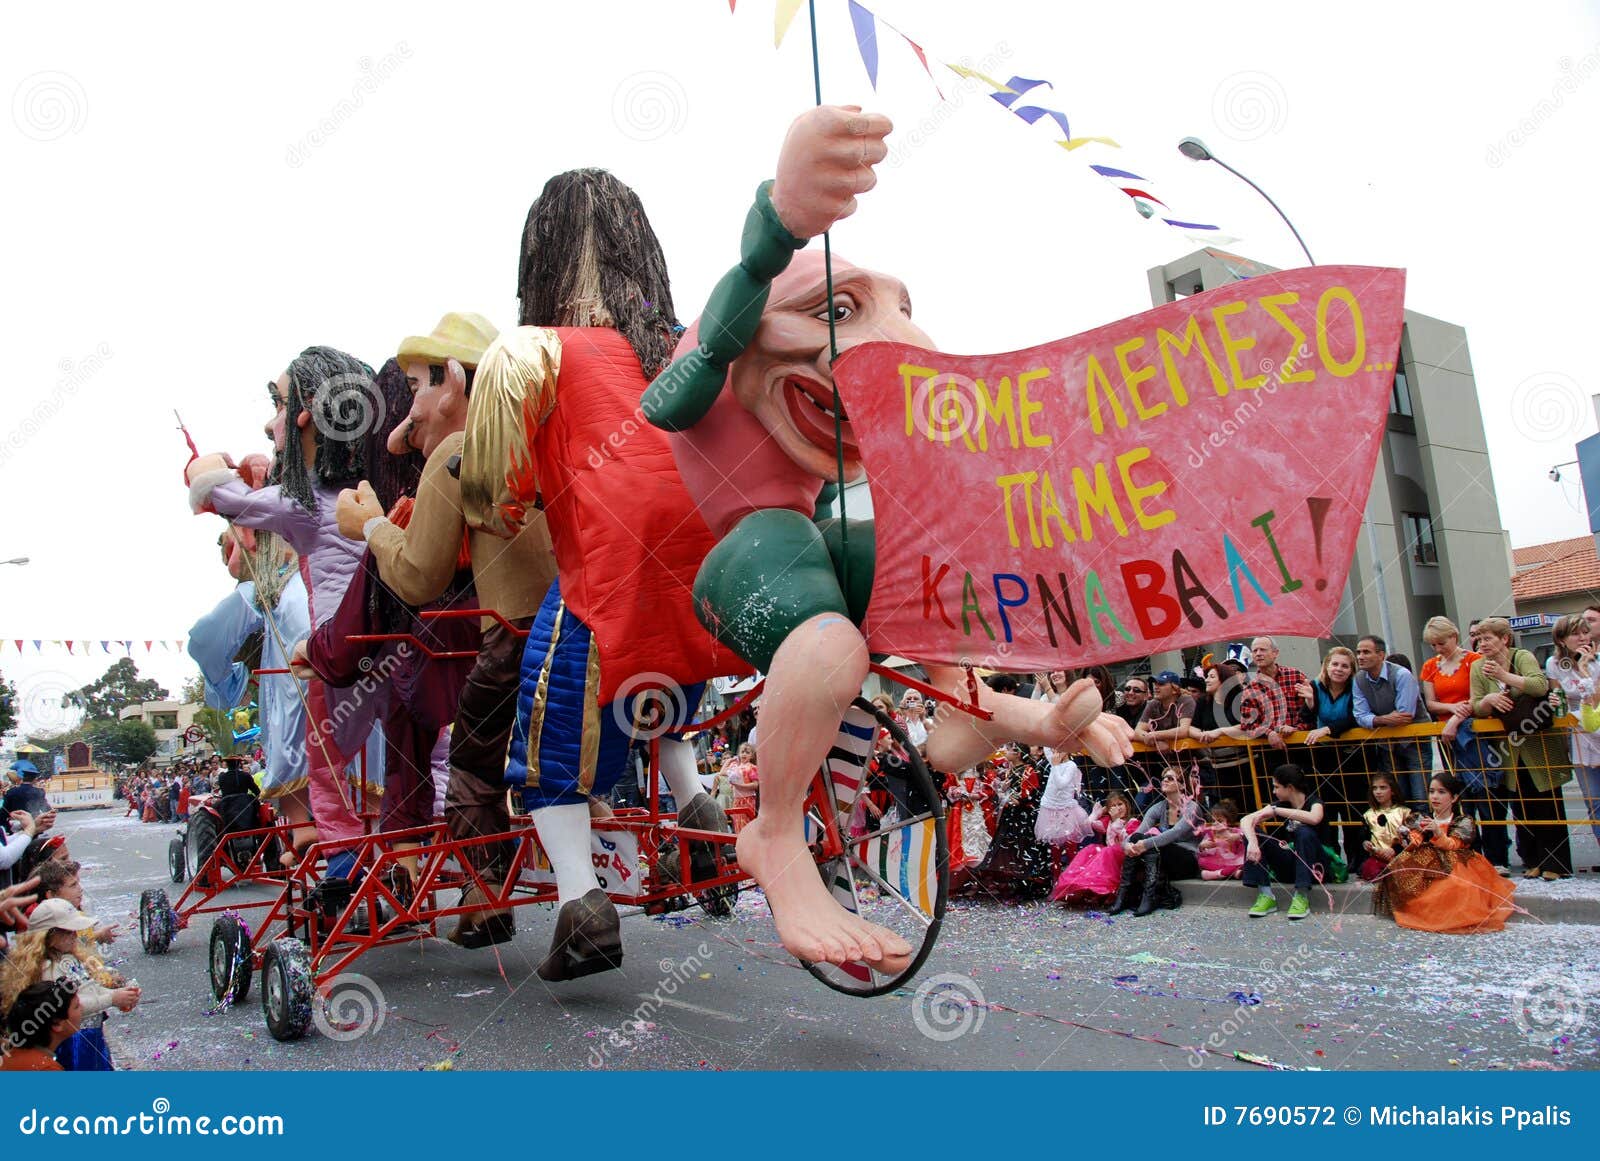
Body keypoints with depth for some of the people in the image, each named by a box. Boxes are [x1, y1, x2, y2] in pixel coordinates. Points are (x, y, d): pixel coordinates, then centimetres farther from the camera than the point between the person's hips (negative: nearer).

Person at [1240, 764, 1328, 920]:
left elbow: (1314, 818, -36)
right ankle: (1265, 895, -21)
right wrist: (1252, 843, -30)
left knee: (1304, 831, -32)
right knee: (1252, 832, -13)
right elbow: (1245, 820, -9)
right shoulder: (1282, 805, 4)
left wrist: (1276, 811, -29)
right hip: (1291, 864, 5)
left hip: (1316, 865, -5)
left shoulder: (1314, 802, -9)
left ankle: (1302, 897, -31)